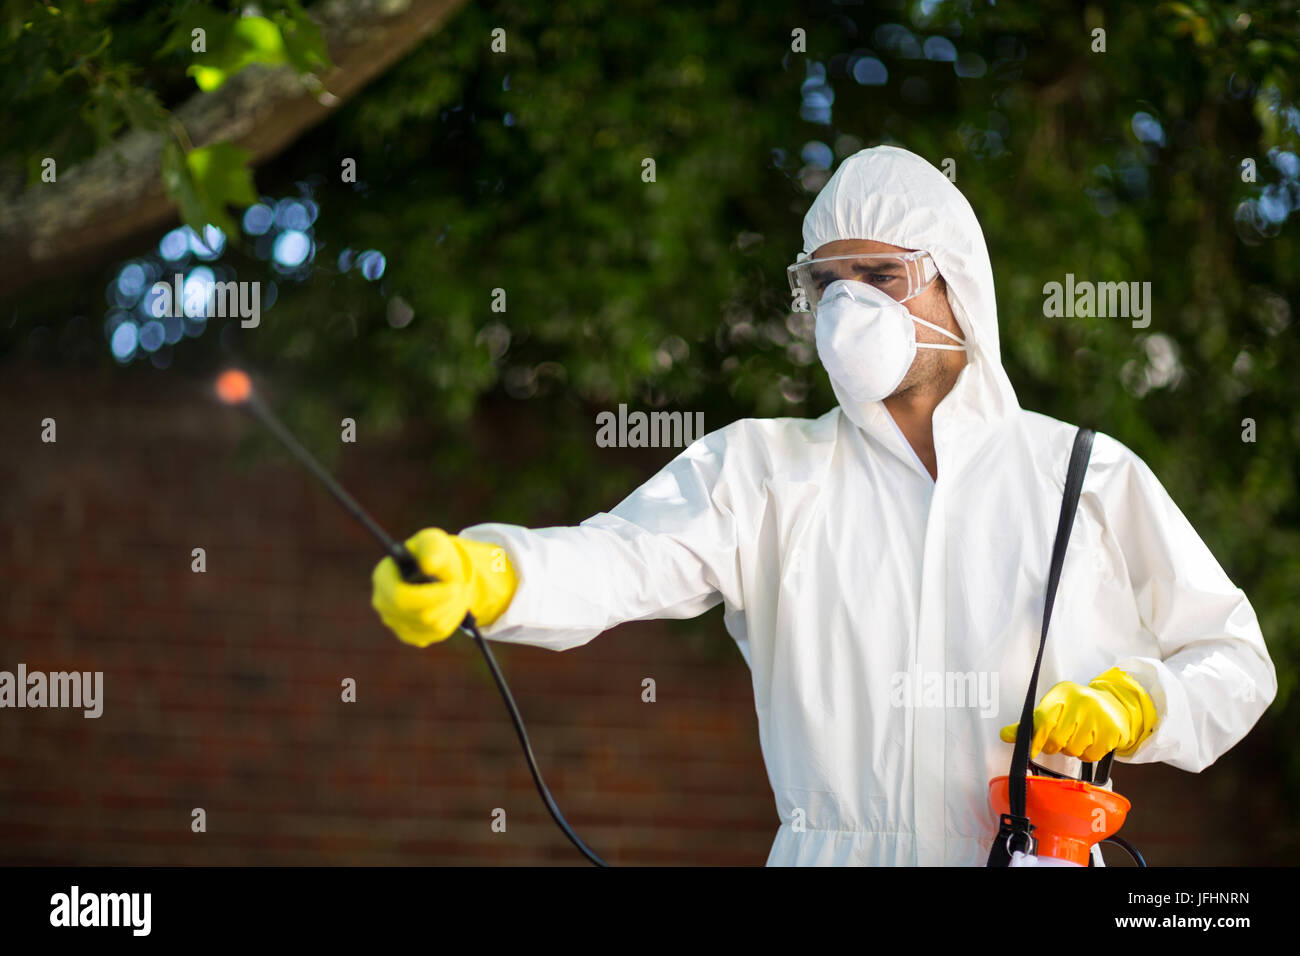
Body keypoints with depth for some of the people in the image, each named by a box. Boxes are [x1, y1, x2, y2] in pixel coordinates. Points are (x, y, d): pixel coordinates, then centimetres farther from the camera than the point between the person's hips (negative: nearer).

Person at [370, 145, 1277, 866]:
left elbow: (1234, 660, 12)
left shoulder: (1087, 478, 7)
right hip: (827, 852, 1)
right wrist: (480, 570, -31)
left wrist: (1132, 705, -7)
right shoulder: (762, 469, 5)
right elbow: (622, 560, -12)